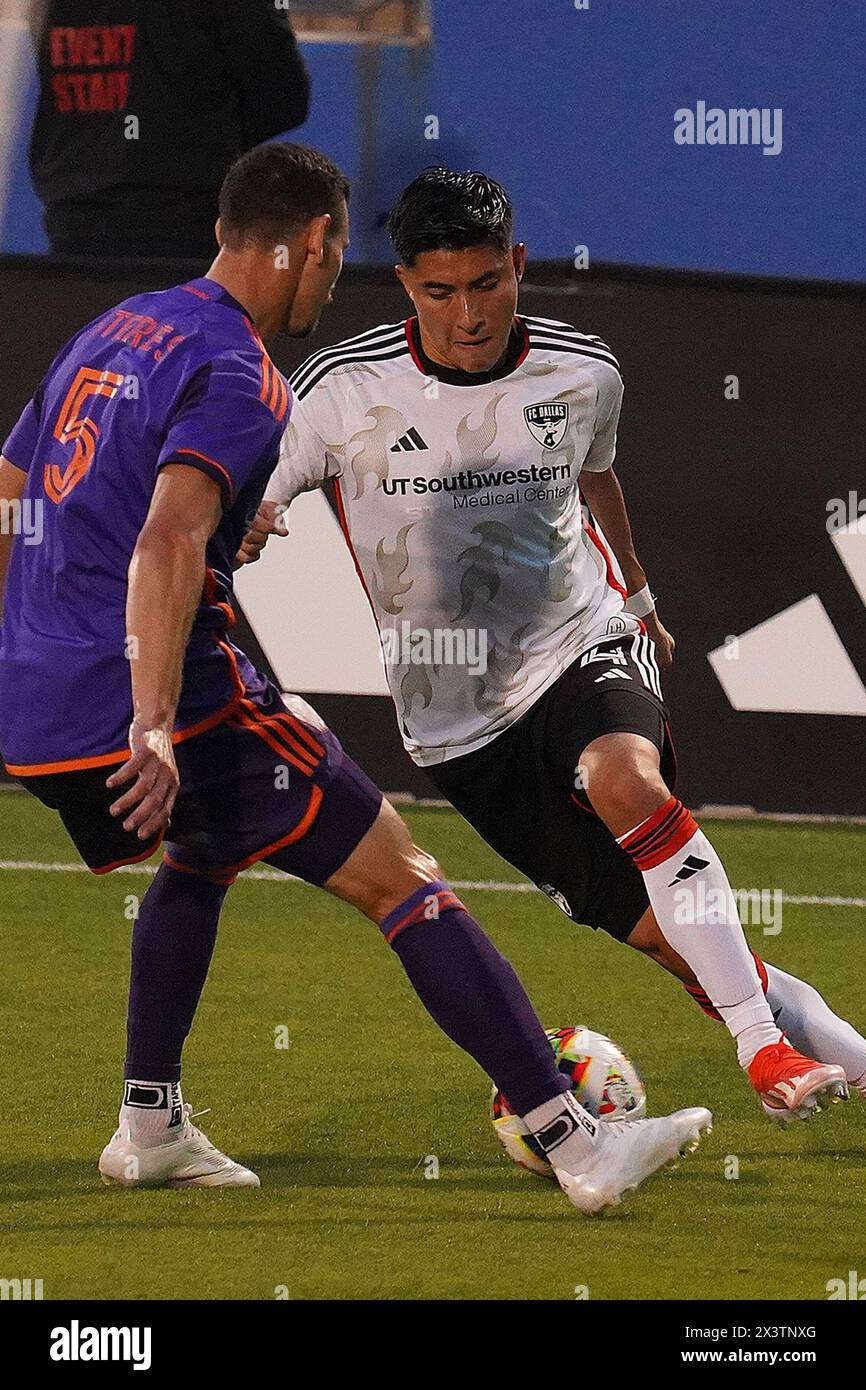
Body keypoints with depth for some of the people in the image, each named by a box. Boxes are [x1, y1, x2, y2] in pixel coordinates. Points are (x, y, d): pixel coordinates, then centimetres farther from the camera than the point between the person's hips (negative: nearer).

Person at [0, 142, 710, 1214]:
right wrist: (155, 726, -34)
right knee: (403, 880, -4)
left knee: (197, 859, 36)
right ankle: (577, 1144, -9)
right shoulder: (238, 376, -10)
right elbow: (168, 542, -26)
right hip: (162, 720, -9)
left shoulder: (112, 333, 18)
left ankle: (150, 1125, 28)